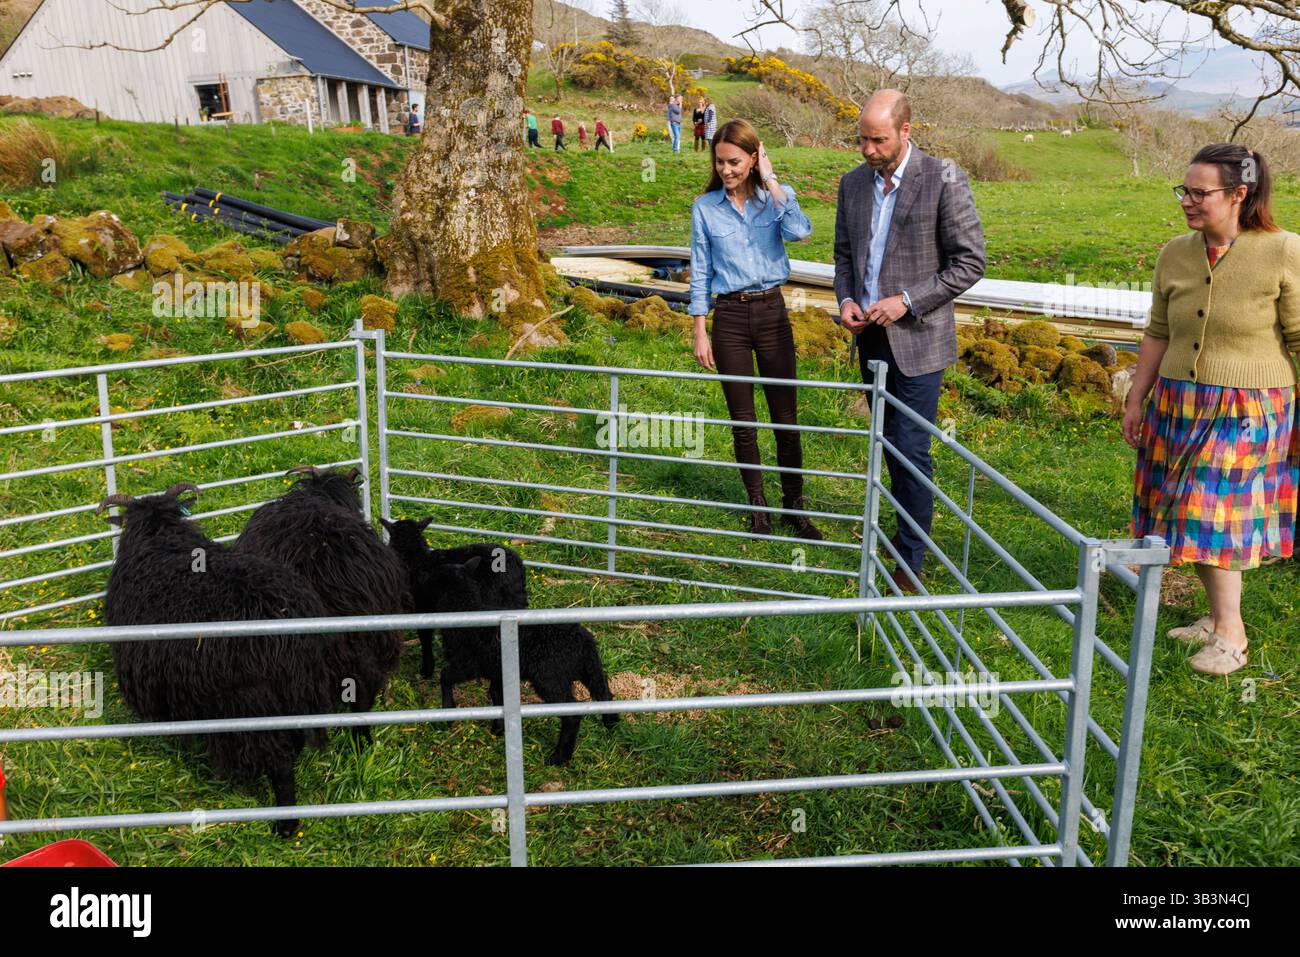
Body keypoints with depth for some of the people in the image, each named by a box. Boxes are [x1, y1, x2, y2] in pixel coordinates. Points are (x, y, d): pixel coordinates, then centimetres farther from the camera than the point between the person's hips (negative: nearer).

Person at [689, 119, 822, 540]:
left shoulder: (777, 197, 1)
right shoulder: (705, 208, 1)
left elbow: (799, 231, -21)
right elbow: (700, 273, 4)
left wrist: (771, 180, -13)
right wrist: (700, 333, 0)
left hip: (772, 311, 0)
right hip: (730, 316, 0)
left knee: (786, 415, 3)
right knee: (742, 419, 6)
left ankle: (793, 505, 16)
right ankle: (758, 505, 21)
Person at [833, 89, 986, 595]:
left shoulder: (944, 181, -11)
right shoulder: (853, 182, 7)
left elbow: (970, 262, -9)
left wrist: (907, 301, -17)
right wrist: (845, 298, -2)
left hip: (916, 341, -6)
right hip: (870, 338, 6)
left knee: (910, 451, -6)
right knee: (889, 446, 15)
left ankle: (910, 565, 4)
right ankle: (908, 529, 33)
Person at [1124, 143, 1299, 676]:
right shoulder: (1174, 255, 3)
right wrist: (1136, 400, 12)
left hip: (1246, 410, -5)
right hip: (1180, 403, 5)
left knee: (1213, 511, -8)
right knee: (1190, 512, 9)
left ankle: (1231, 634, 7)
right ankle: (1219, 616, 25)